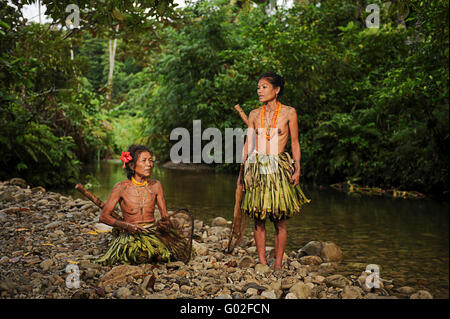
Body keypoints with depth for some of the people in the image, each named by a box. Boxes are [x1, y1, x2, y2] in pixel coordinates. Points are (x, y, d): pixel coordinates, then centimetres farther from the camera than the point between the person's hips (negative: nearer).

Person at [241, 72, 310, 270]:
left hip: (279, 168, -2)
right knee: (258, 218, 2)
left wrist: (297, 169, -2)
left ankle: (278, 262, 8)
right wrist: (245, 169, 3)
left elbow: (295, 143, 4)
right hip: (257, 167, 3)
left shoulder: (289, 113, 2)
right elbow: (248, 144, 12)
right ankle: (262, 261, 11)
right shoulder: (254, 115, 10)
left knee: (279, 220, -1)